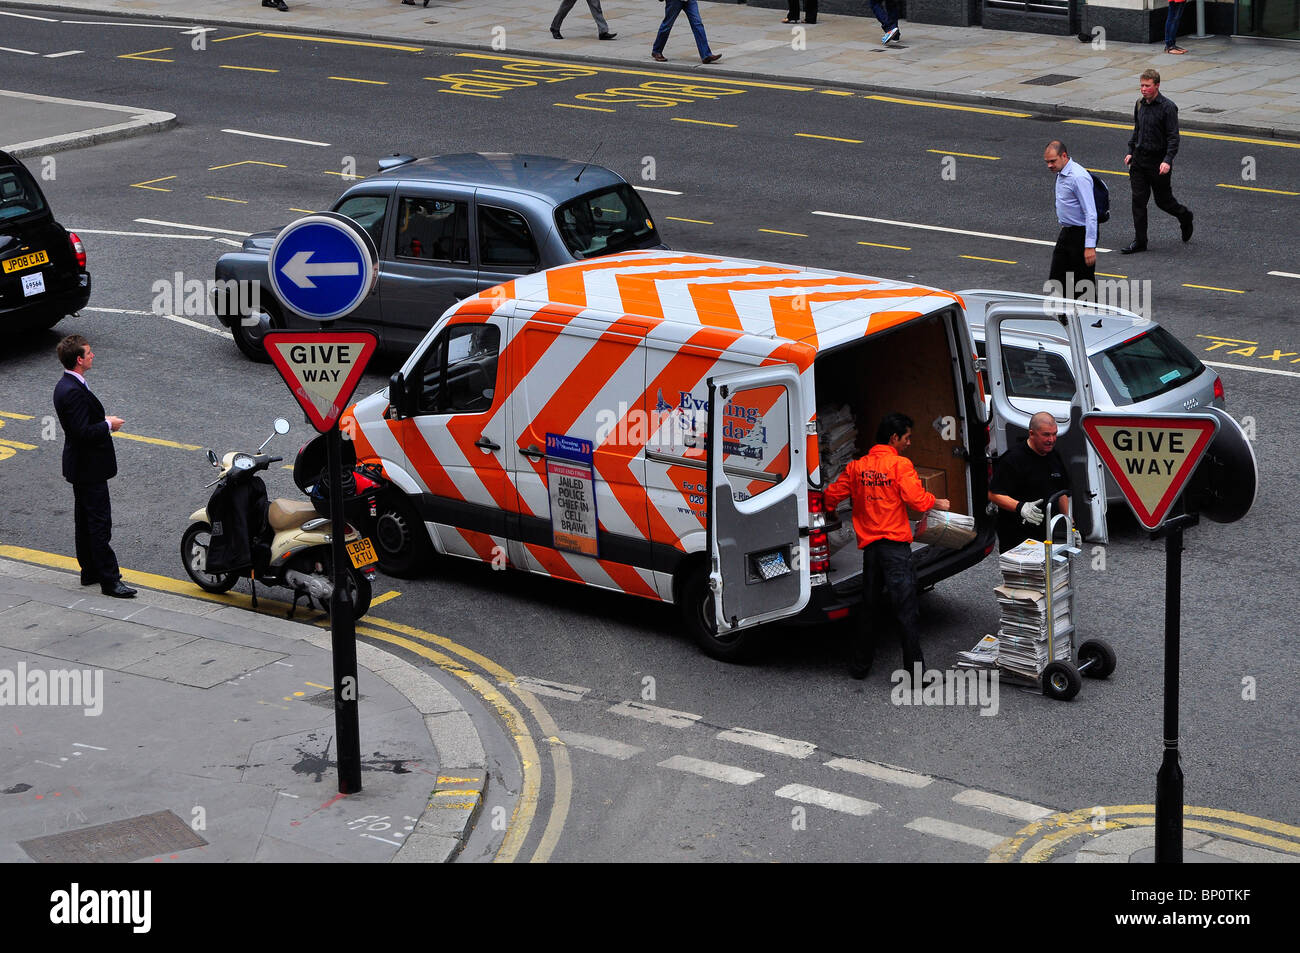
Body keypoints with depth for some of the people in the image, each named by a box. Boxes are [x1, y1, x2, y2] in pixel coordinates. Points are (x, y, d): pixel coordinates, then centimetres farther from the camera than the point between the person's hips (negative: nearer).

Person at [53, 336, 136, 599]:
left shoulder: (66, 386, 7)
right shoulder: (73, 392, -26)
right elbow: (83, 432, -29)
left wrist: (103, 422, 8)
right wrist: (108, 424, -15)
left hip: (80, 466, 11)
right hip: (89, 468, -11)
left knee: (85, 521, 18)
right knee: (100, 523, -6)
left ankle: (90, 571, 28)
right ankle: (109, 580, -3)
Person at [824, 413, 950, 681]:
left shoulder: (856, 467, 10)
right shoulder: (900, 465, -7)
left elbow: (832, 496, 13)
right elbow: (917, 499, -15)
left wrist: (829, 514, 34)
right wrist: (937, 503, 5)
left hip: (869, 545, 6)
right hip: (895, 544, -6)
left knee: (870, 608, 16)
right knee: (906, 610, -4)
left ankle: (859, 666, 21)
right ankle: (915, 671, -5)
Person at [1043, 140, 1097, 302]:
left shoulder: (1079, 177, -22)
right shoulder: (1061, 174, 9)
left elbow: (1091, 214, -25)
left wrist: (1090, 246, -28)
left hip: (1081, 234, -10)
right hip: (1066, 233, 10)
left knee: (1084, 285, -1)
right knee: (1057, 281, 10)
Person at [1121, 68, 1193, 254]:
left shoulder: (1168, 107, -14)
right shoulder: (1140, 105, 7)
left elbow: (1173, 137, -15)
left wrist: (1167, 160, -25)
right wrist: (1131, 152, 14)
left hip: (1158, 162, -6)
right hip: (1139, 160, 6)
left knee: (1163, 201, 6)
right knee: (1138, 201, 1)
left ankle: (1184, 216, 36)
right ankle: (1139, 241, 6)